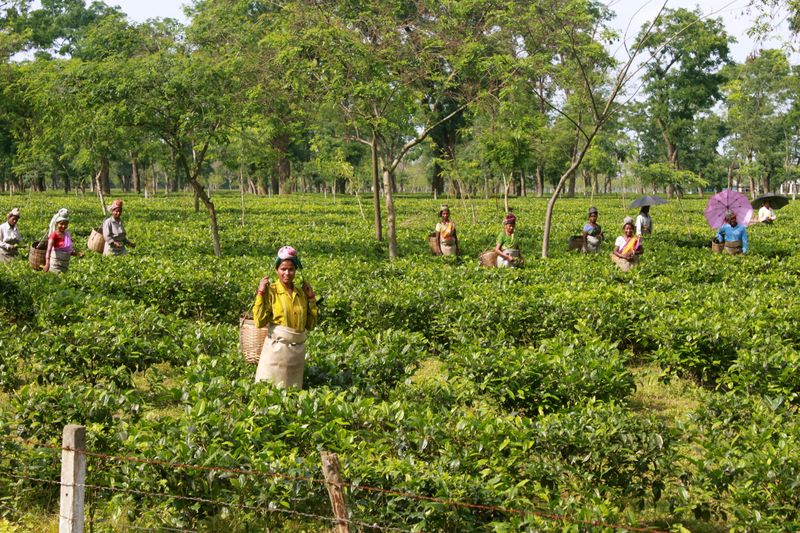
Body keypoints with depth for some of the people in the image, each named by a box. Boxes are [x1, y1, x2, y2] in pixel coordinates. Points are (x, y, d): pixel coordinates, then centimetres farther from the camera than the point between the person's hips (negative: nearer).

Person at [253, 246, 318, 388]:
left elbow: (310, 325, 13)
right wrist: (260, 293, -14)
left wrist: (311, 298, 7)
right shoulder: (270, 291, -5)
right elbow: (259, 322, -13)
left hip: (298, 349, 4)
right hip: (276, 348, -4)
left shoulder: (301, 292, 8)